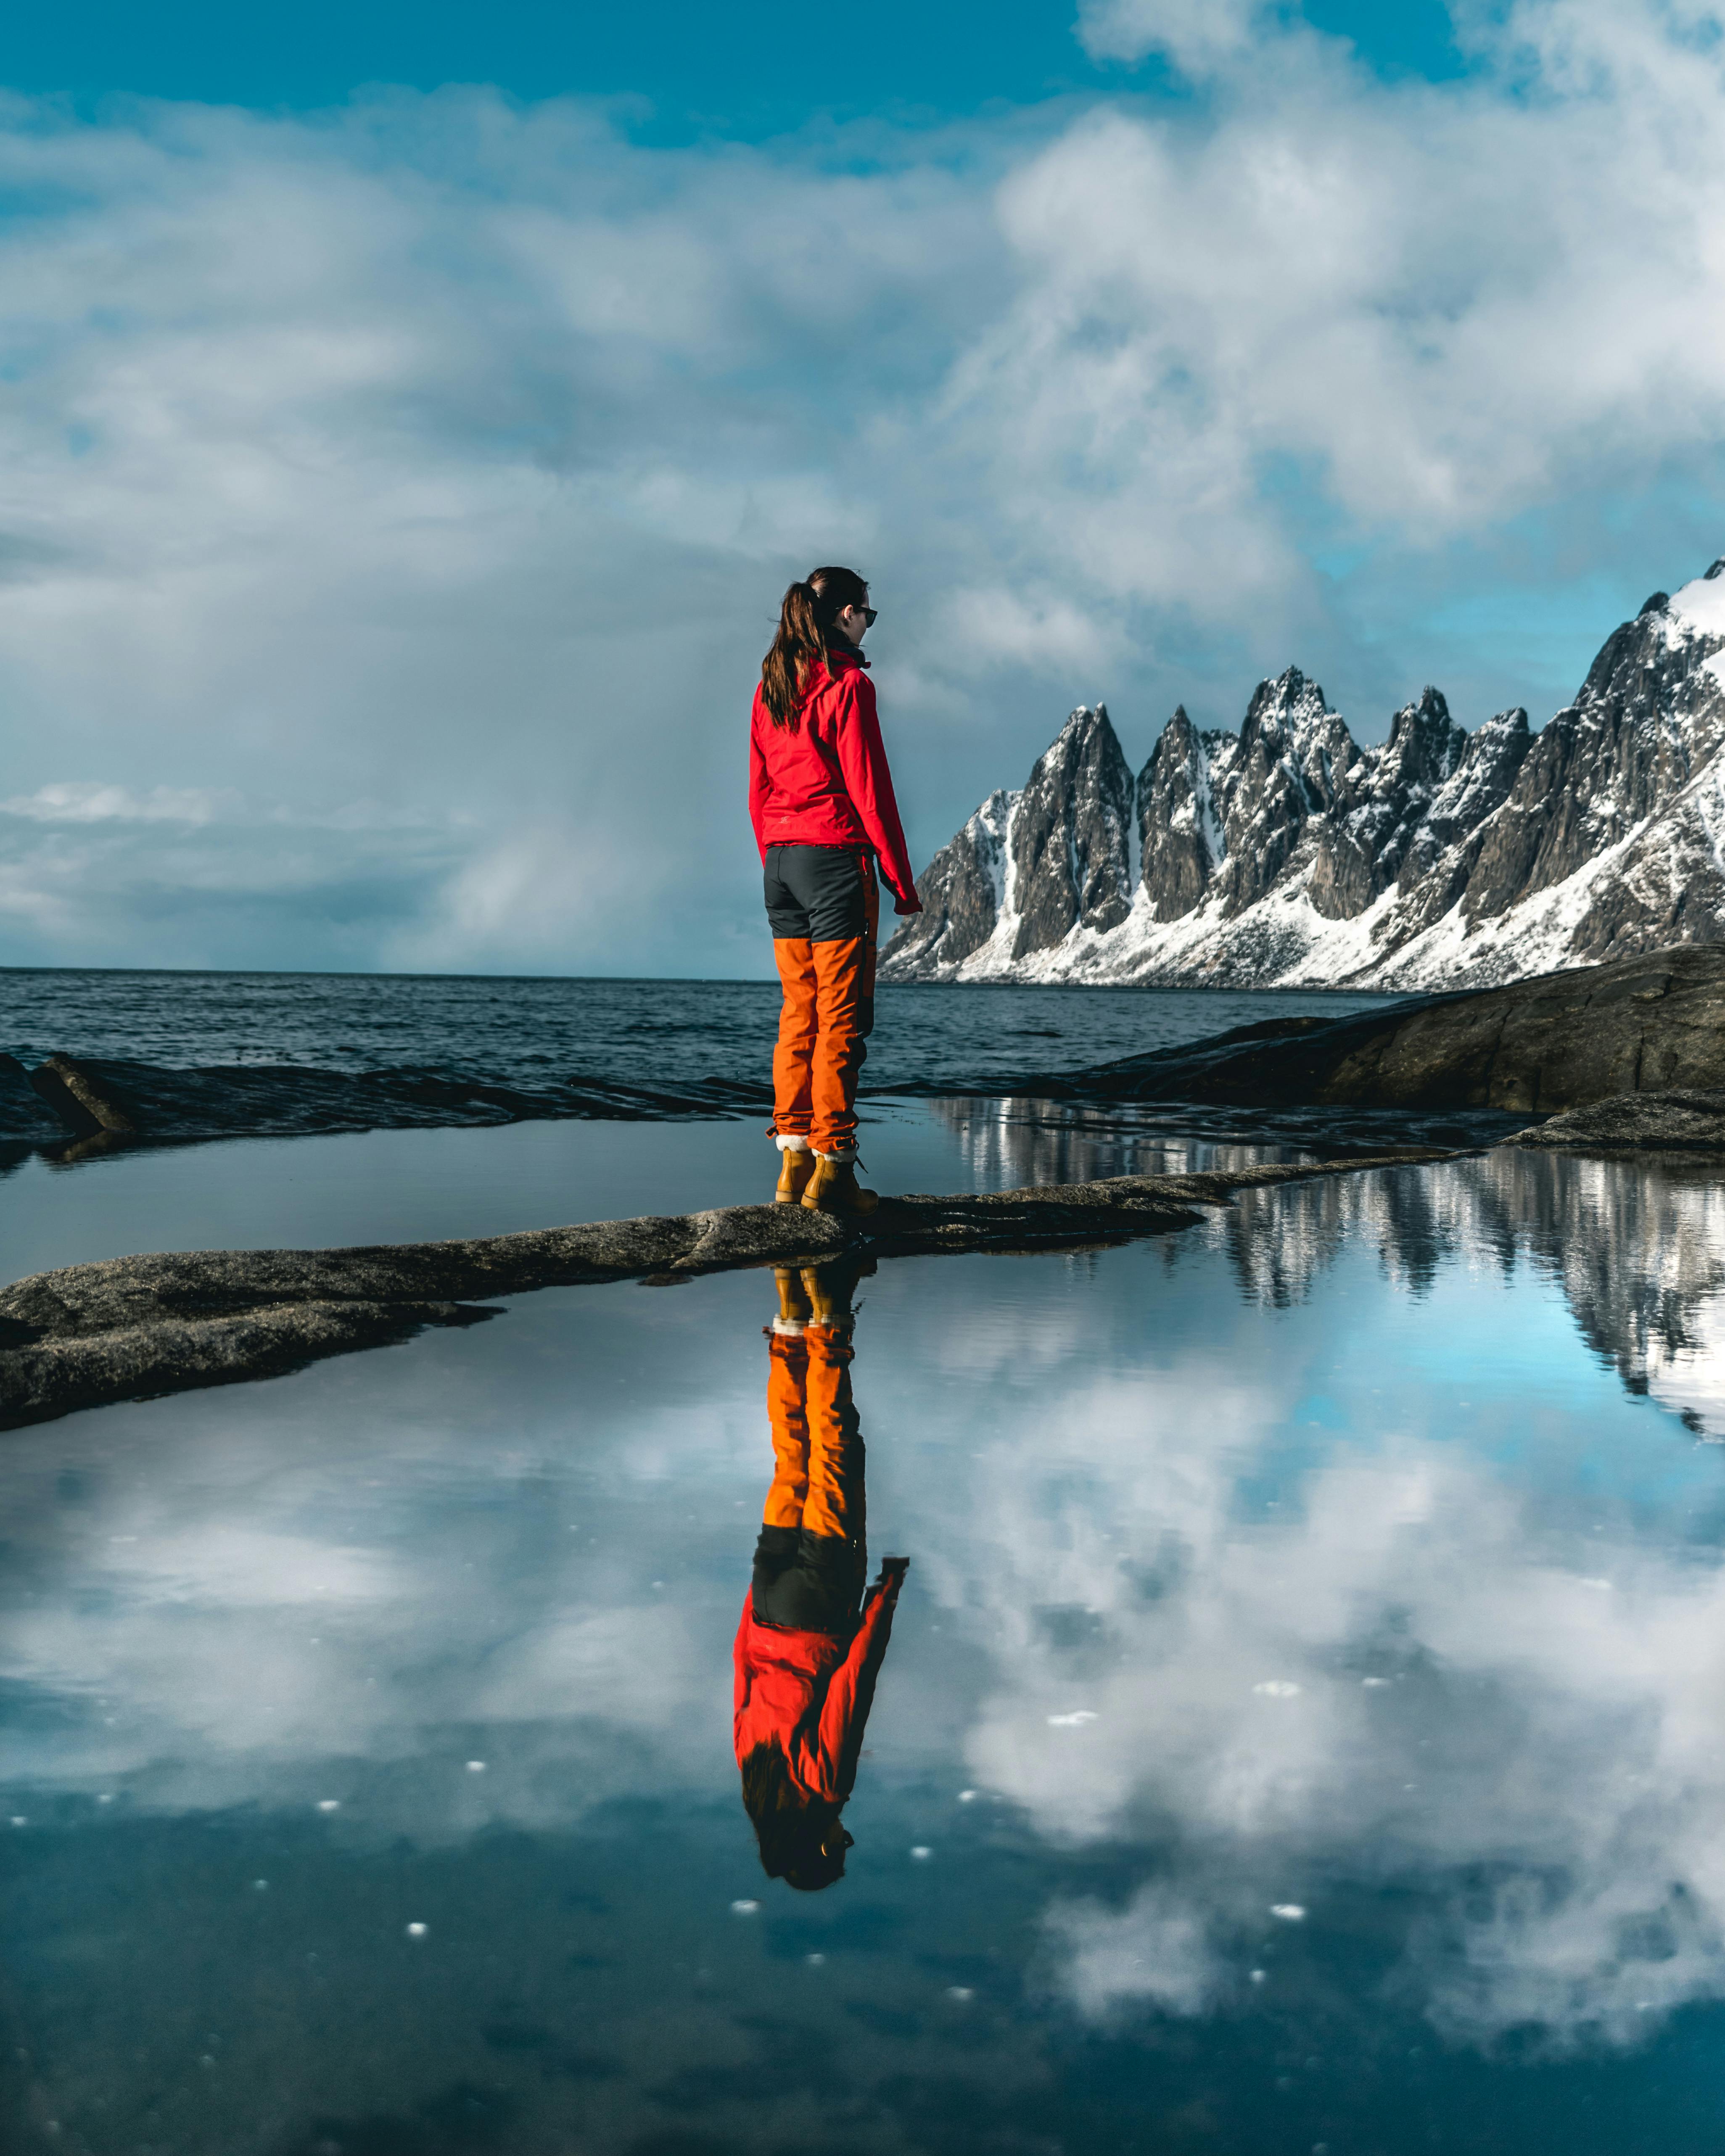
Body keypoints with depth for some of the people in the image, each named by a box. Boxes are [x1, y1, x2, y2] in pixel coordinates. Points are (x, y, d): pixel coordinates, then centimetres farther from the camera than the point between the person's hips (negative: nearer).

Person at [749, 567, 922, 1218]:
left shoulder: (770, 688, 12)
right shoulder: (847, 684, -9)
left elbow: (757, 790, 14)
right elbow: (869, 790, -11)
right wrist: (901, 879, -5)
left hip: (780, 861, 7)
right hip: (836, 858, -7)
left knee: (798, 1012, 11)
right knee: (840, 1017, -3)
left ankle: (794, 1161, 11)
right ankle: (831, 1169, -2)